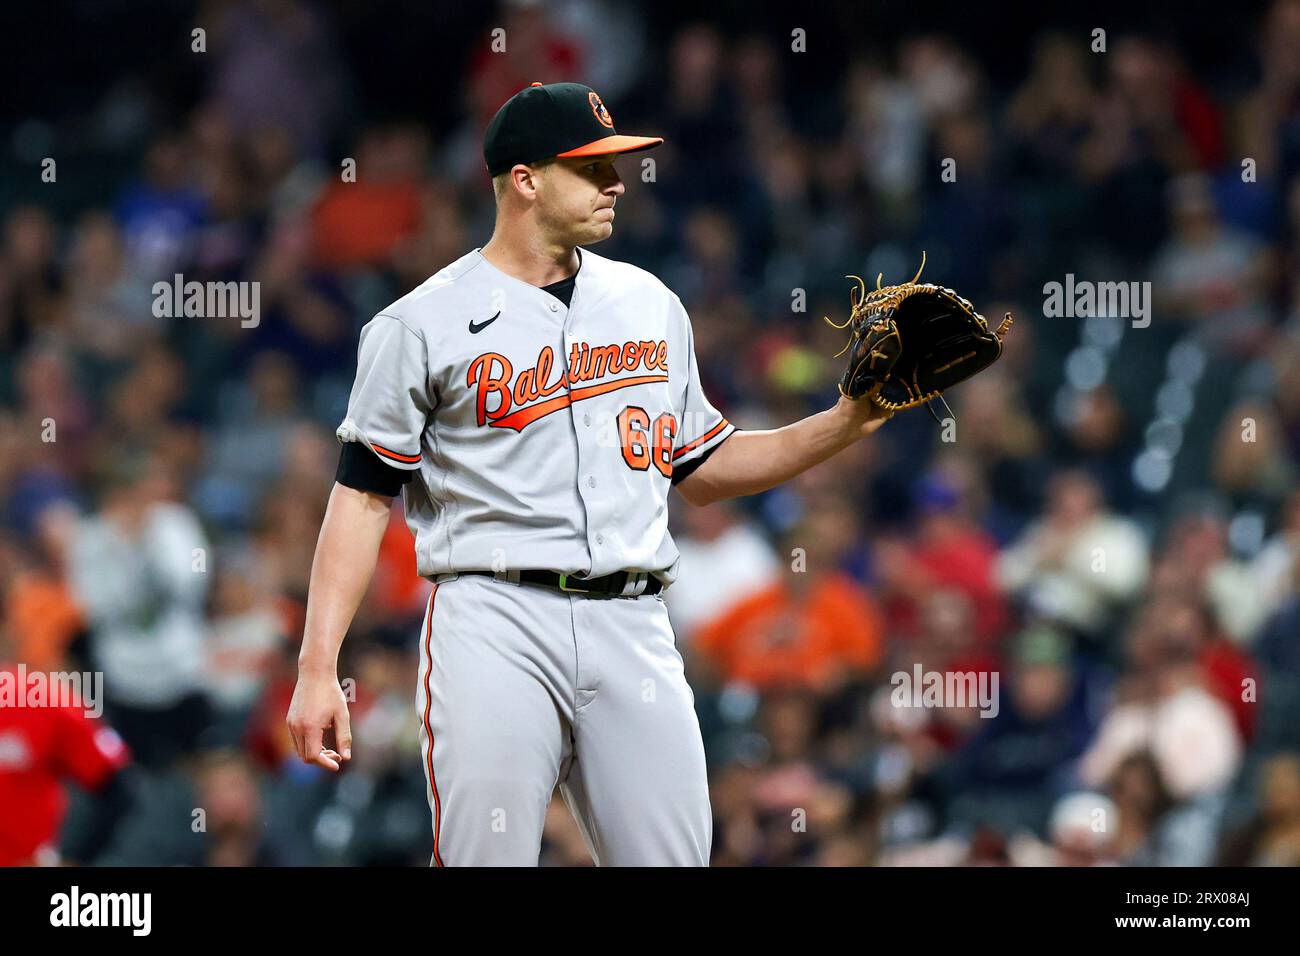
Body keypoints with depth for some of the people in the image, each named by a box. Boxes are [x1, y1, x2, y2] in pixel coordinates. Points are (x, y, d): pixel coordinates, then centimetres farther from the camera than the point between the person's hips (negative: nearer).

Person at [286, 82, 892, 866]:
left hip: (633, 628, 4)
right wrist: (319, 668, -7)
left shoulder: (652, 306, 17)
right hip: (494, 625, -4)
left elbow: (701, 469, 24)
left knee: (671, 856, -2)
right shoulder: (424, 324, 2)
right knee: (487, 857, -11)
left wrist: (847, 425, 12)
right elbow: (363, 497, 1)